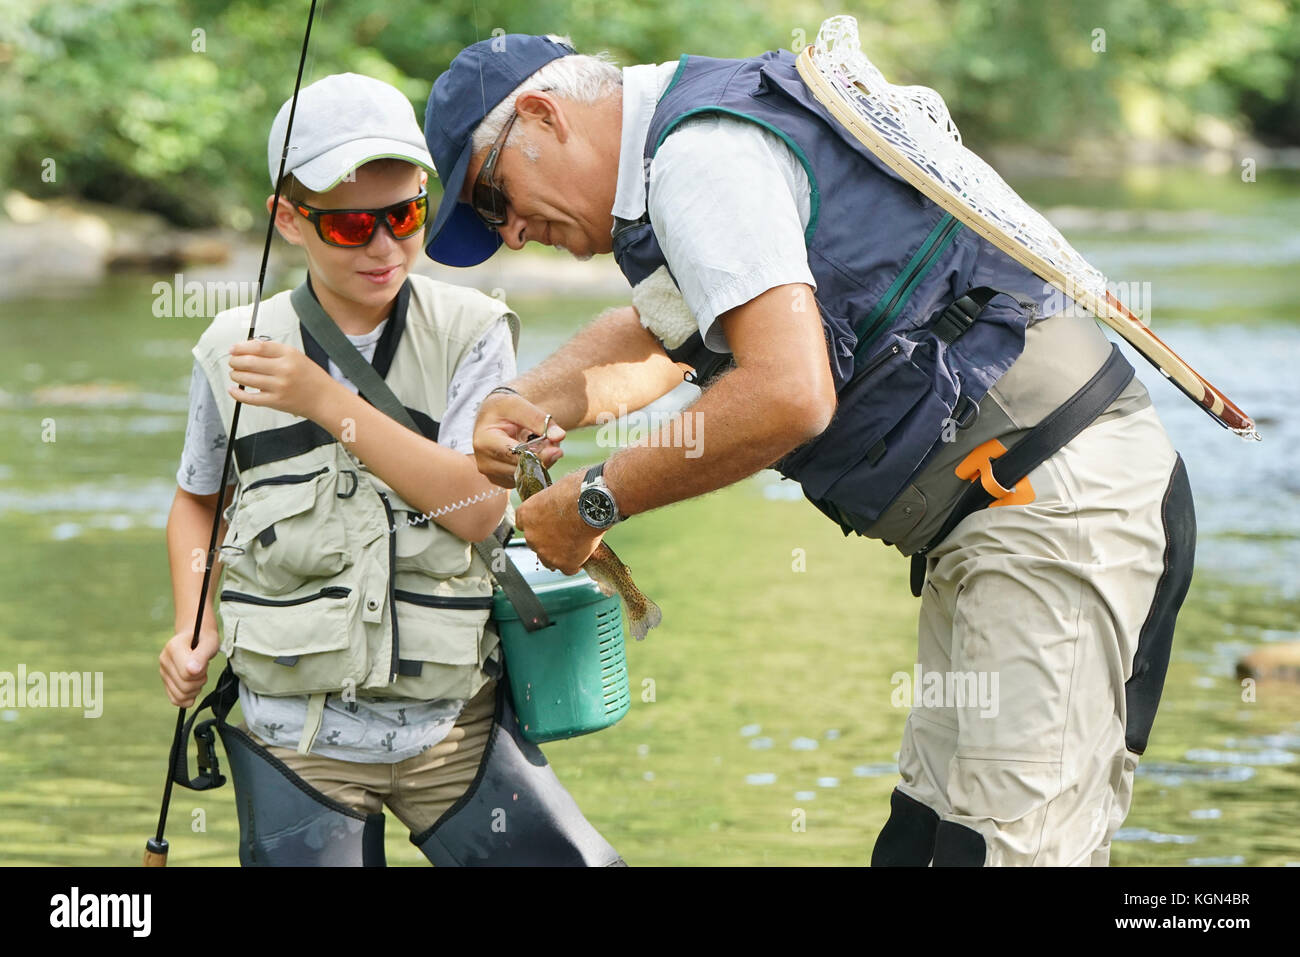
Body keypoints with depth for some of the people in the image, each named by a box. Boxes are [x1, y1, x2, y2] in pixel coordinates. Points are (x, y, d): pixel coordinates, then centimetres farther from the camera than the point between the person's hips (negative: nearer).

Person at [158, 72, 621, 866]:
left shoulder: (471, 333, -3)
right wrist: (193, 628, 3)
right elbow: (198, 498, 19)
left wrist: (327, 402, -19)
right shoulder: (236, 350, 1)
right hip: (295, 735, 0)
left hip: (455, 727, 0)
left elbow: (477, 506, -15)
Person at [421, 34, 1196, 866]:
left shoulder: (702, 154, -13)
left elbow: (788, 394, -25)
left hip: (1054, 496, -11)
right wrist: (531, 403, 17)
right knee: (927, 837, 8)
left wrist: (595, 502, -13)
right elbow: (657, 342, 37)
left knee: (1008, 848, -15)